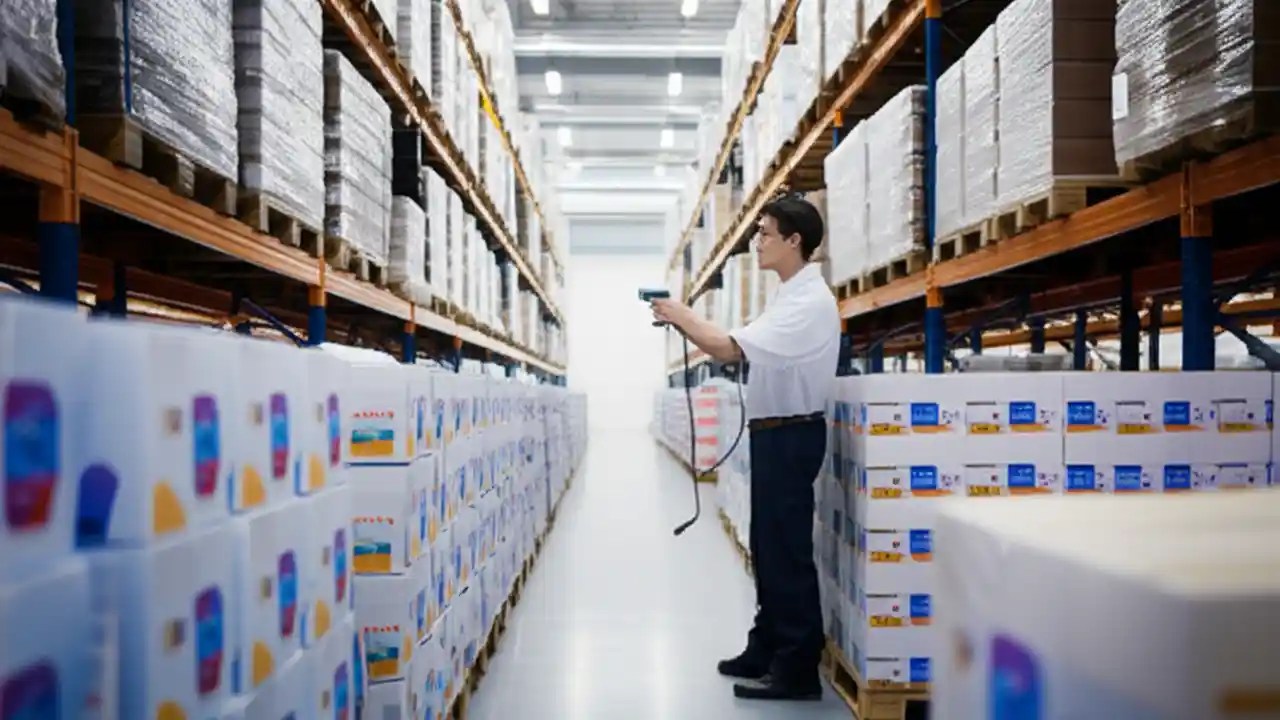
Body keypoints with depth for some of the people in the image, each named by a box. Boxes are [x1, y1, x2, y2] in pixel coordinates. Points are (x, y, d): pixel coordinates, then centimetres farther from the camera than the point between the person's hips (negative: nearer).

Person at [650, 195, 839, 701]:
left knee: (788, 552, -5)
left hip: (791, 434, -10)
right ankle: (767, 650, 27)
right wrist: (685, 323, 5)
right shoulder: (790, 298, 16)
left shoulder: (809, 301, -18)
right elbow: (738, 349, 14)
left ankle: (798, 670, 4)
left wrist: (681, 316, -10)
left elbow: (729, 348, -24)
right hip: (774, 432, 10)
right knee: (767, 548, 16)